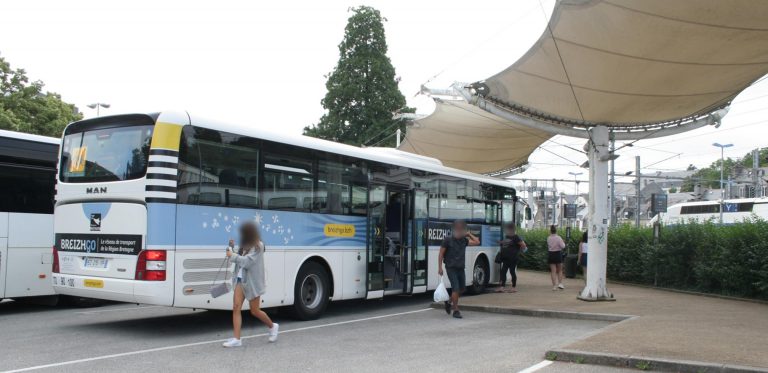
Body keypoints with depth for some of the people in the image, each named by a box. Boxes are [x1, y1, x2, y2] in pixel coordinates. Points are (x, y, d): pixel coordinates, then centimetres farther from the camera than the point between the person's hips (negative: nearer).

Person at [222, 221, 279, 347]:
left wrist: (232, 255, -16)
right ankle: (237, 339, -5)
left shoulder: (258, 246, -12)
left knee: (255, 311, 4)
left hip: (252, 282, -7)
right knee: (236, 307, -6)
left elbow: (247, 262, -20)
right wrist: (232, 248, 0)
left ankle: (272, 326, 30)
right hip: (240, 280, 7)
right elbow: (240, 259, 9)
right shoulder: (246, 246, 11)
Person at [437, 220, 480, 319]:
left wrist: (469, 234, 3)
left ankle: (449, 302, 33)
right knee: (456, 288, -12)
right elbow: (441, 254, -5)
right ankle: (456, 311, -3)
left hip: (460, 268, 6)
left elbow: (477, 242, 6)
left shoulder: (464, 240, 5)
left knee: (462, 288, 11)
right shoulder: (448, 240, -9)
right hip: (451, 268, -6)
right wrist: (440, 268, -10)